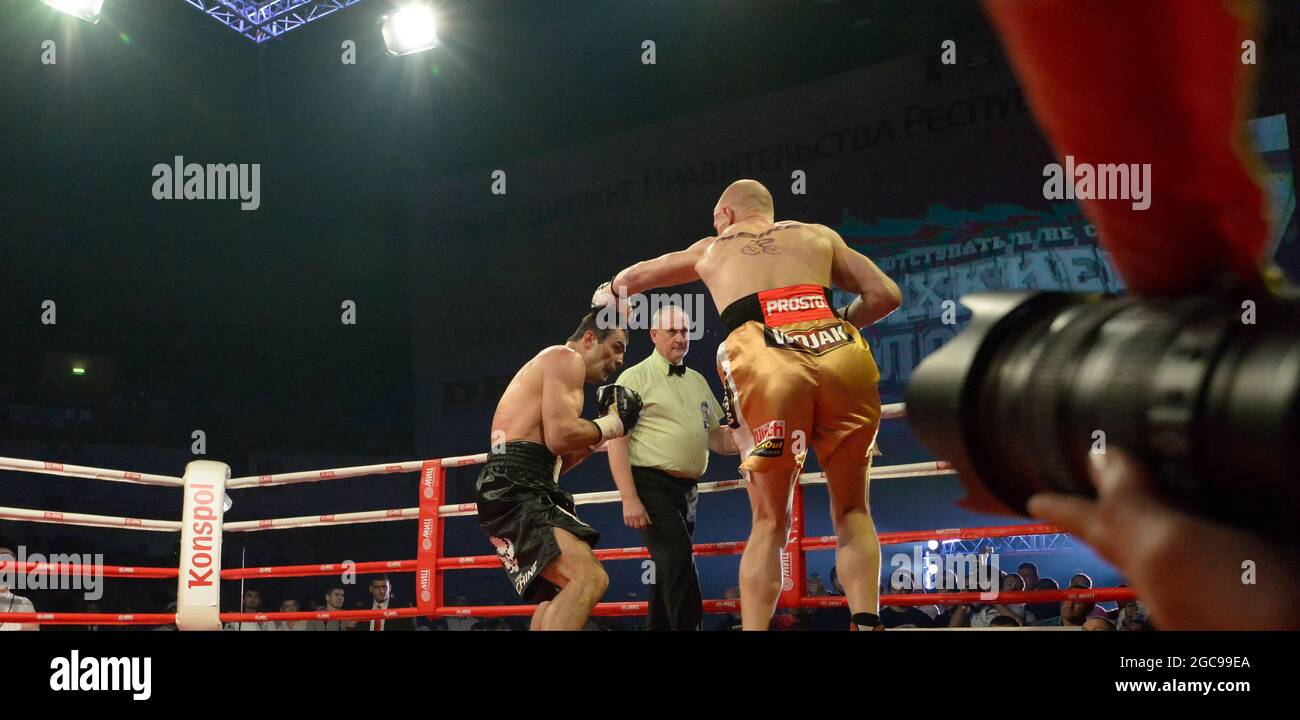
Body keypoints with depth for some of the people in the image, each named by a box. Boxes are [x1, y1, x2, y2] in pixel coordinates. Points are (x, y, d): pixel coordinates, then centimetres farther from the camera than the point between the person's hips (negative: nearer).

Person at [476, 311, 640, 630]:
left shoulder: (552, 365, 30)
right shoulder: (566, 357, -2)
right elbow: (561, 436, -18)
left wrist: (596, 435, 24)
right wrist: (613, 423, -2)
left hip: (516, 492, 11)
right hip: (514, 490, -11)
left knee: (557, 590, 28)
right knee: (590, 578, -27)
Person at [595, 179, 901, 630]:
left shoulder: (712, 249, 32)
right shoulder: (819, 236, 30)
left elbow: (635, 276, 51)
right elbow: (886, 295, 20)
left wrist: (610, 294, 73)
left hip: (764, 364, -1)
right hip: (841, 358, 1)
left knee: (769, 522, 10)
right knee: (851, 511, 14)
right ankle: (866, 619, -5)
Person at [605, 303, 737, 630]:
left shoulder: (698, 382, 17)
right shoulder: (636, 378, -3)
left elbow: (717, 439, 21)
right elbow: (616, 442, -10)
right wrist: (629, 498, -20)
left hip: (686, 490, 7)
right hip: (652, 485, -7)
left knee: (669, 571, 12)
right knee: (680, 567, -18)